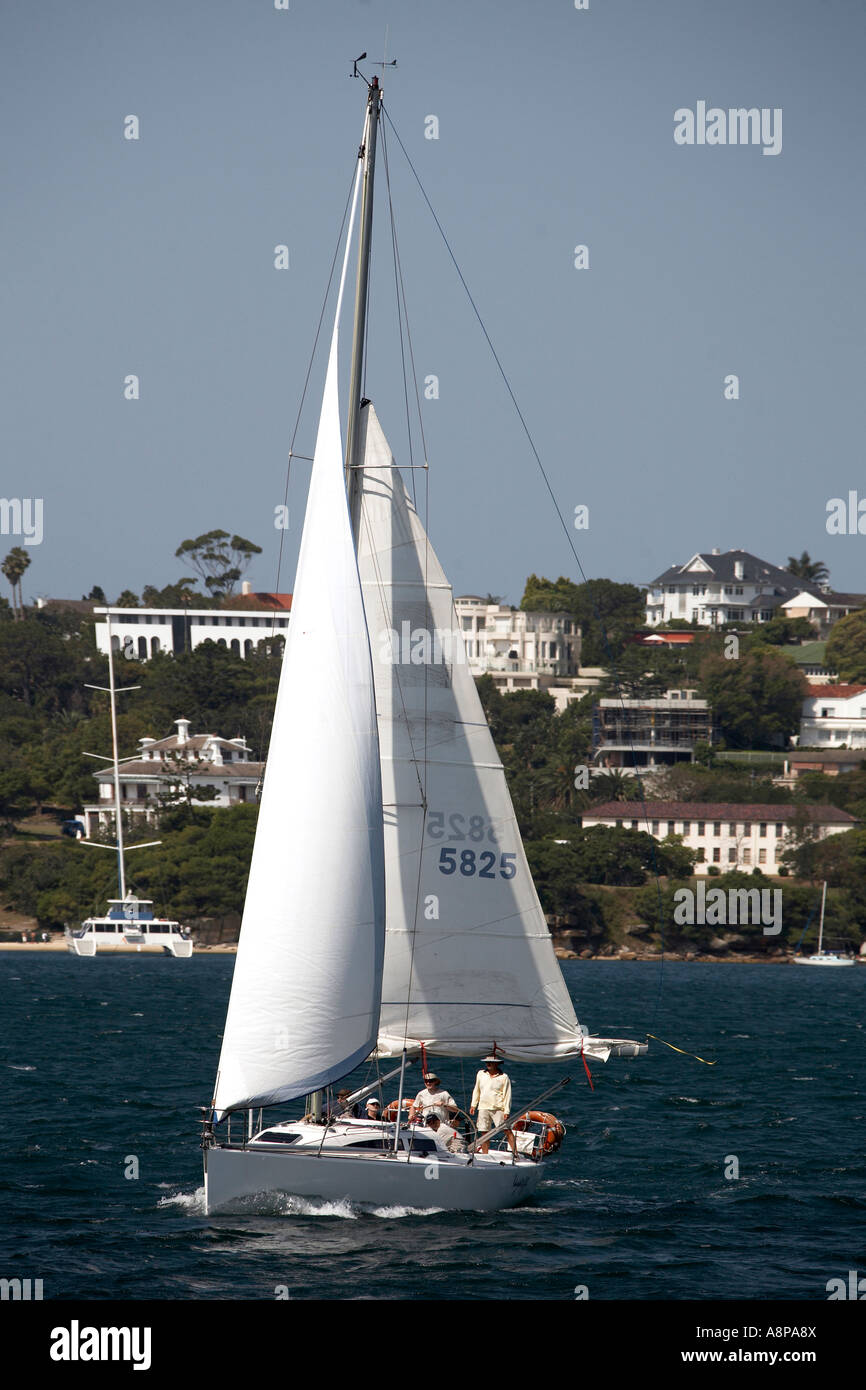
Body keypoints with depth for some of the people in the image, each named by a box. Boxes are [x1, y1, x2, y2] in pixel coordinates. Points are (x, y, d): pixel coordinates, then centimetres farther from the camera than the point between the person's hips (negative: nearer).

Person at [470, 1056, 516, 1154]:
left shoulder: (504, 1077, -1)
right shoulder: (481, 1074, 12)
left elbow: (507, 1095, -2)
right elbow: (476, 1091, 21)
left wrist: (507, 1111, -8)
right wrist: (473, 1105, 15)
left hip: (498, 1108, -4)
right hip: (483, 1108, 4)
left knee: (507, 1130, -8)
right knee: (484, 1132, 2)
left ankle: (515, 1153, -8)